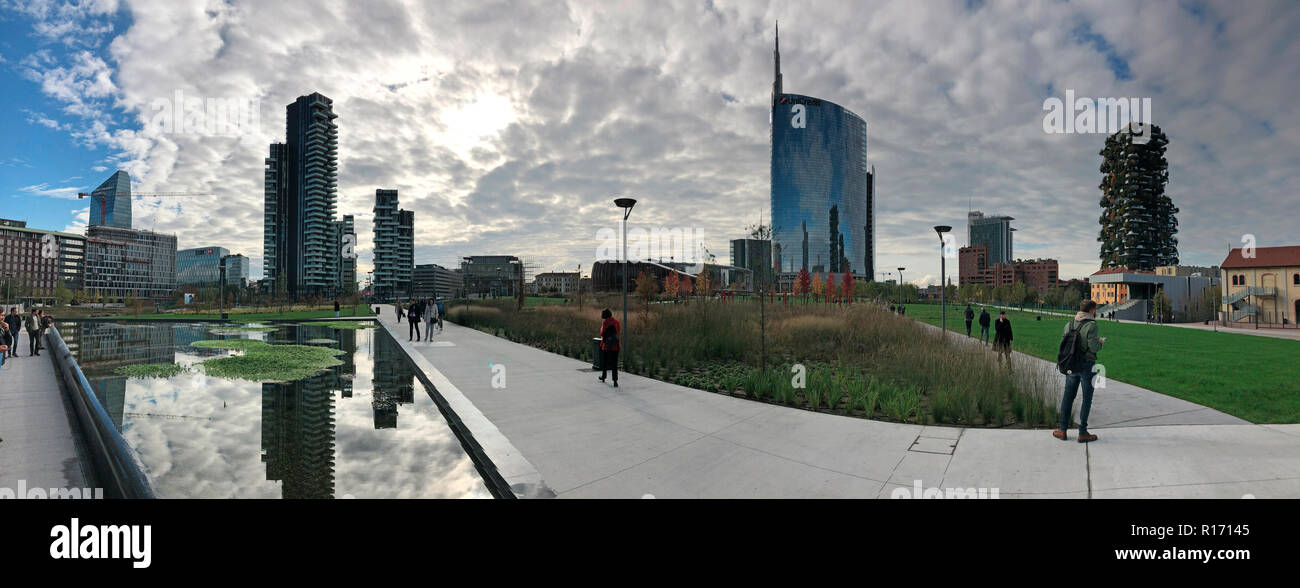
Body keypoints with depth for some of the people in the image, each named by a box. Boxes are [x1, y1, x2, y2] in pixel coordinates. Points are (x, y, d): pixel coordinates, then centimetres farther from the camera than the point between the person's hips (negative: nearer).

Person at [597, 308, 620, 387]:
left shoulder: (605, 322, -10)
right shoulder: (616, 321, 1)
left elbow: (602, 333, -9)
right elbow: (619, 332, 7)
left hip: (607, 345, -2)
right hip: (615, 345, 2)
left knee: (605, 361, 17)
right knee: (614, 363, 3)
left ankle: (603, 377, 32)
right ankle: (615, 380, -7)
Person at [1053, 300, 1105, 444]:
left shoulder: (1069, 324, 4)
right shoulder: (1091, 325, -12)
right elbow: (1094, 347, -17)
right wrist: (1100, 342, 4)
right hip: (1087, 365, -5)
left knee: (1068, 397, 13)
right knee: (1086, 399, 6)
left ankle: (1063, 430, 15)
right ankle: (1082, 433, 10)